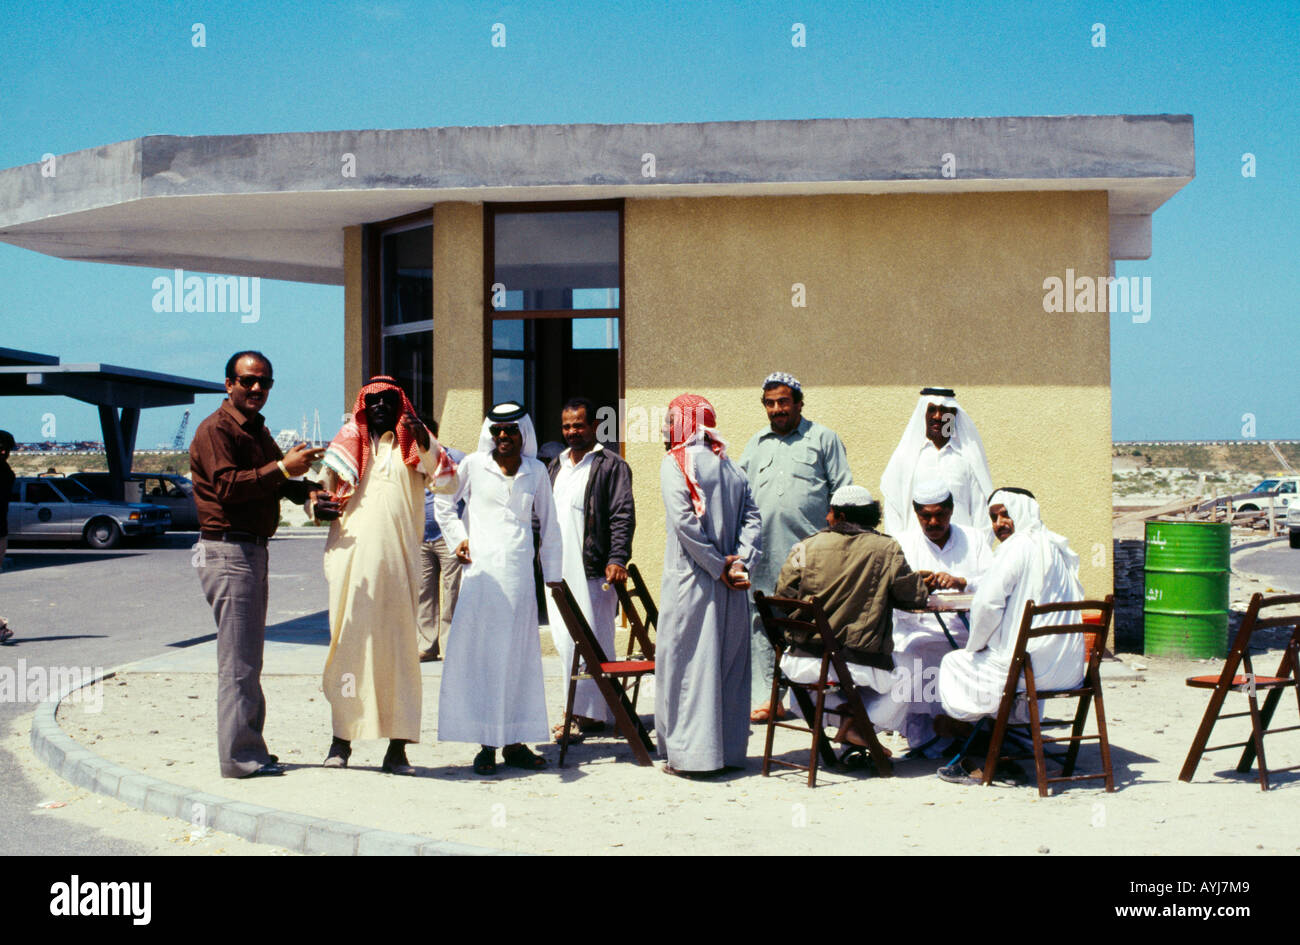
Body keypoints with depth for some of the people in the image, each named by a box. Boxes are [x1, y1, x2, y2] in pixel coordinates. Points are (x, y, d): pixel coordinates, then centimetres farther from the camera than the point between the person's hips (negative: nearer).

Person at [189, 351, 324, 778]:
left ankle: (249, 749, 22)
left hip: (253, 550, 10)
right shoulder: (216, 430, -10)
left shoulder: (258, 431, 21)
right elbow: (227, 485, -22)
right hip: (229, 550, -10)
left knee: (247, 660, 14)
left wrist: (307, 488, 3)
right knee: (238, 661, -8)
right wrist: (283, 468, -26)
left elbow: (272, 483, 22)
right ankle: (240, 757, -4)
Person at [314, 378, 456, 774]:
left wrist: (424, 441, -18)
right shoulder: (348, 442, 15)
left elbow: (444, 479, -2)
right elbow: (325, 485, 20)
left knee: (399, 646, -2)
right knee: (350, 641, -1)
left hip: (399, 559, -1)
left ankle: (398, 746, 0)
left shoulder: (412, 443, 12)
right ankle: (342, 738, 8)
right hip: (354, 556, 1)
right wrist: (317, 504, -4)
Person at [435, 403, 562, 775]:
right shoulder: (473, 465, 4)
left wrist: (553, 574, 15)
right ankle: (486, 744, 1)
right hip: (481, 571, -2)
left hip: (519, 574, 2)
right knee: (481, 655, -4)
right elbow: (444, 504, 18)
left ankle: (514, 742, 11)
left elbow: (549, 525, 16)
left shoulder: (535, 471, 9)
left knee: (519, 656, 3)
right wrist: (457, 540, 6)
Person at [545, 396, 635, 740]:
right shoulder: (556, 466, 18)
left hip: (592, 570, -7)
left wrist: (617, 559, -19)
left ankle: (592, 712, 2)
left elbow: (622, 517, -9)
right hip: (558, 569, 7)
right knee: (566, 641, 7)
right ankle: (577, 710, 15)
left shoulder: (611, 465, -3)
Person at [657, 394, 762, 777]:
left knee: (687, 661, 0)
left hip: (689, 580, -6)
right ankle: (730, 750, 16)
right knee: (729, 662, 10)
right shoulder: (730, 466, 11)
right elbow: (752, 518, 2)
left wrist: (719, 567, -12)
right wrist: (741, 562, -6)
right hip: (730, 587, 6)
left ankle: (691, 753, -1)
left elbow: (685, 522, -16)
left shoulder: (675, 462, -6)